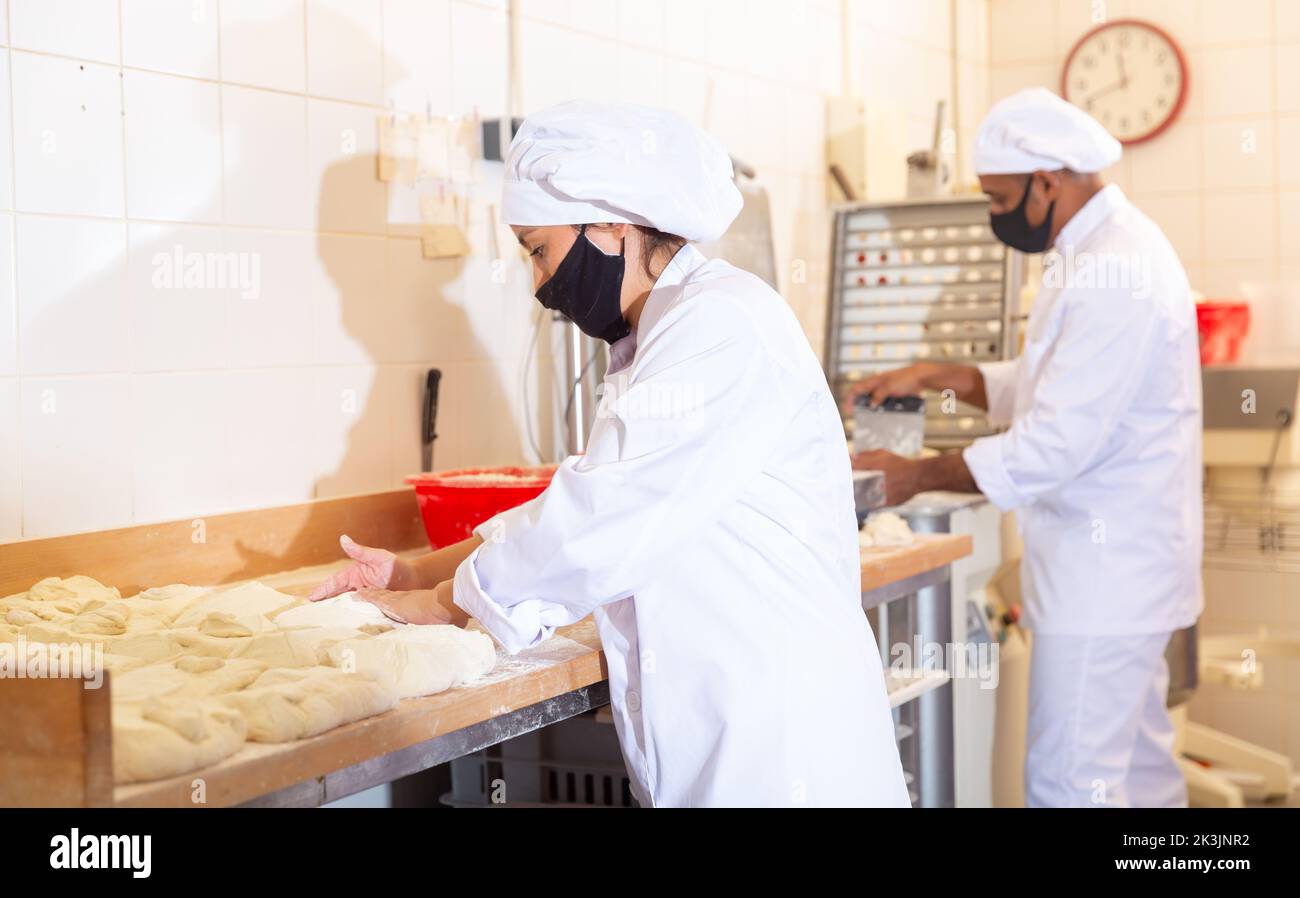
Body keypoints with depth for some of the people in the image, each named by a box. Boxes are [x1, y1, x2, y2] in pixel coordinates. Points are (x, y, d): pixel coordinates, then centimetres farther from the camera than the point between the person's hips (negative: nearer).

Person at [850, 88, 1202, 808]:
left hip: (1103, 575, -11)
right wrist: (939, 377, 7)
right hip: (1123, 560, 11)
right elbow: (1049, 385, 19)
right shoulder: (1109, 248, 12)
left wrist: (915, 477, -15)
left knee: (1070, 782, -6)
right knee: (1137, 763, 18)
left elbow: (1052, 449, -24)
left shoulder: (1112, 277, -23)